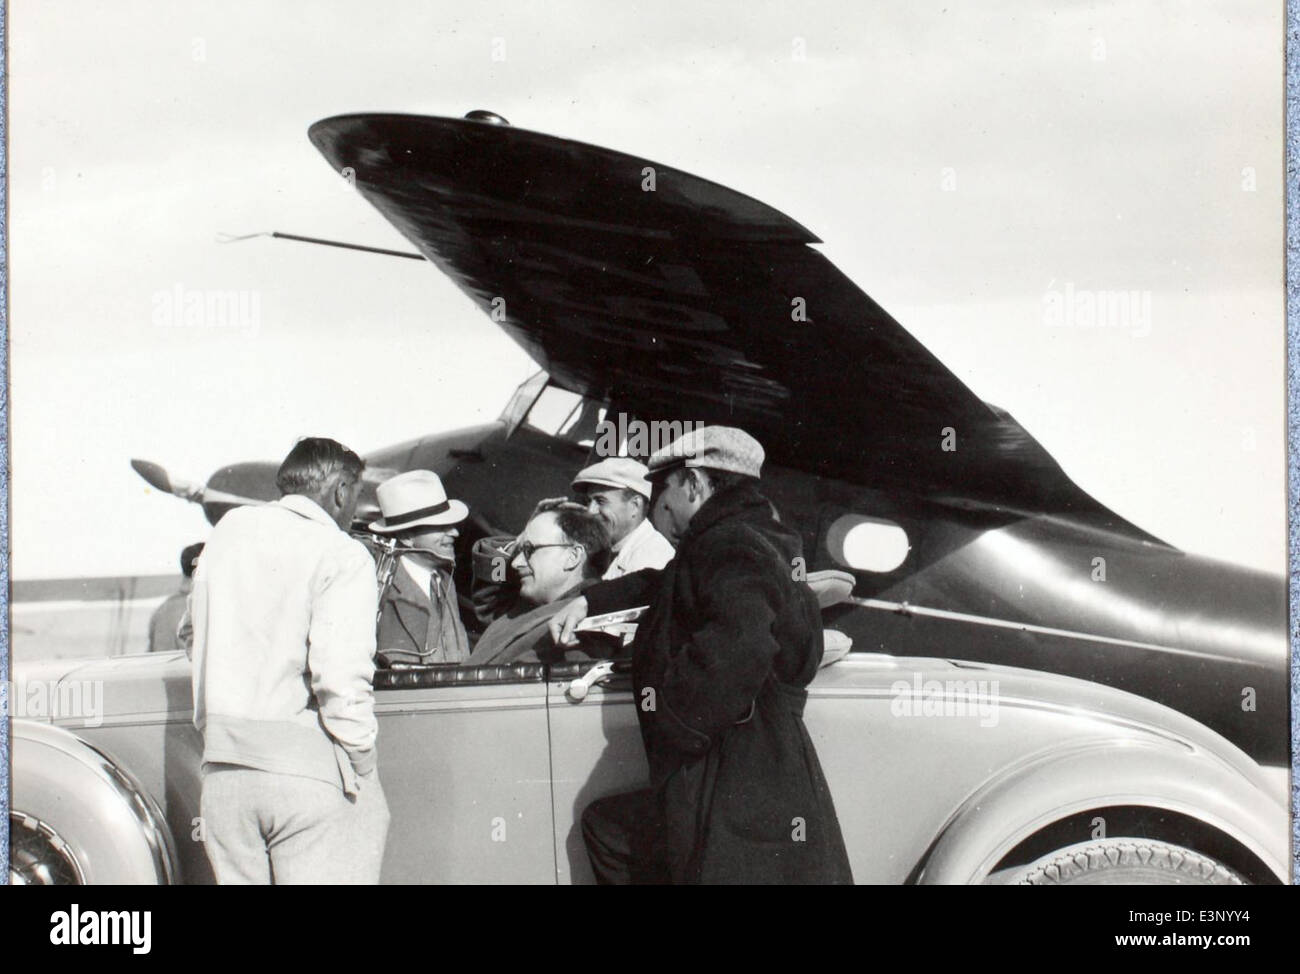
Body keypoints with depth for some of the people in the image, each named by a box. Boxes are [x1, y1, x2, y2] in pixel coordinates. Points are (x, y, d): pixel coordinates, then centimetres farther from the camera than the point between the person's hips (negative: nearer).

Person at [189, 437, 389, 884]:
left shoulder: (230, 529, 11)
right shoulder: (341, 555, -8)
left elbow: (195, 635, 13)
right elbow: (340, 674, -17)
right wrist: (363, 763, -8)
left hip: (224, 768, 6)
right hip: (311, 771, -6)